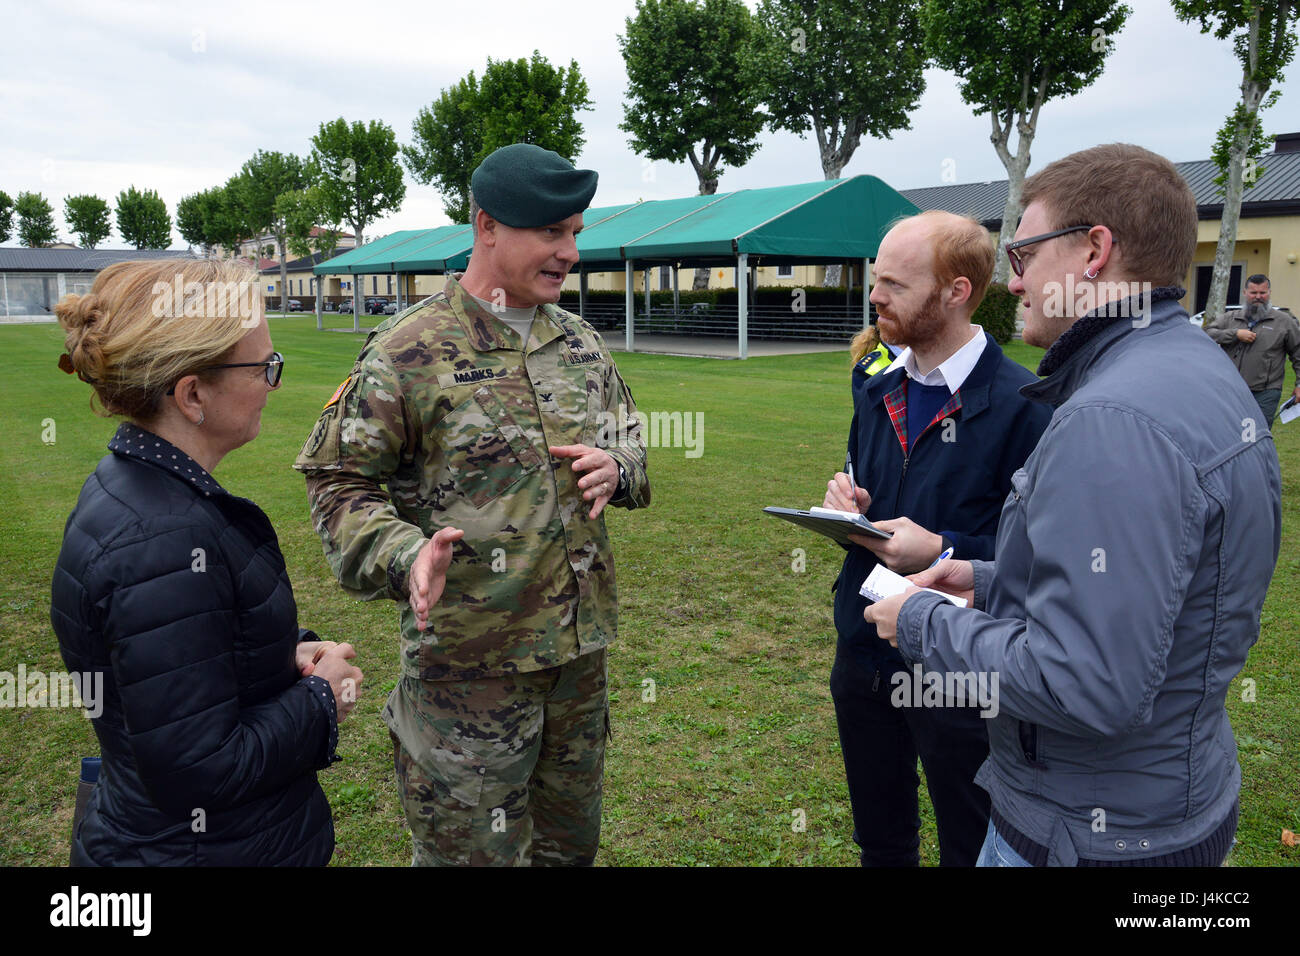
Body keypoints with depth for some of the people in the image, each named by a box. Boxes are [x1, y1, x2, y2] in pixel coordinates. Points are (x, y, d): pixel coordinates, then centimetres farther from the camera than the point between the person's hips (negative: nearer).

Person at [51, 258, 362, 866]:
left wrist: (285, 651, -2)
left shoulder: (128, 483, -1)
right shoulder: (165, 544, -31)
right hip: (209, 847, -8)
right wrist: (321, 697, -15)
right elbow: (201, 774, -29)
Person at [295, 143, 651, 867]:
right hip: (469, 662, -6)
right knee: (476, 849, 8)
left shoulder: (582, 344, 7)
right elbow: (340, 483, -8)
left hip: (581, 647, 6)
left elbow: (630, 429, 20)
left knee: (572, 840, 22)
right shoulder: (408, 353, -11)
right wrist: (403, 556, -26)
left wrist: (617, 465, -3)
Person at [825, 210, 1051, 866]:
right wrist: (849, 506, -5)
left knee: (969, 848, 16)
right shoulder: (879, 393, 6)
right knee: (879, 841, 24)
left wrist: (943, 550, -25)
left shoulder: (1021, 405, -17)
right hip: (864, 650, 6)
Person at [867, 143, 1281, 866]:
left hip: (1097, 832, -9)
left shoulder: (1116, 422, -29)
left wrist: (926, 623, -19)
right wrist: (989, 581, 10)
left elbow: (1084, 685, -33)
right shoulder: (1201, 371, 6)